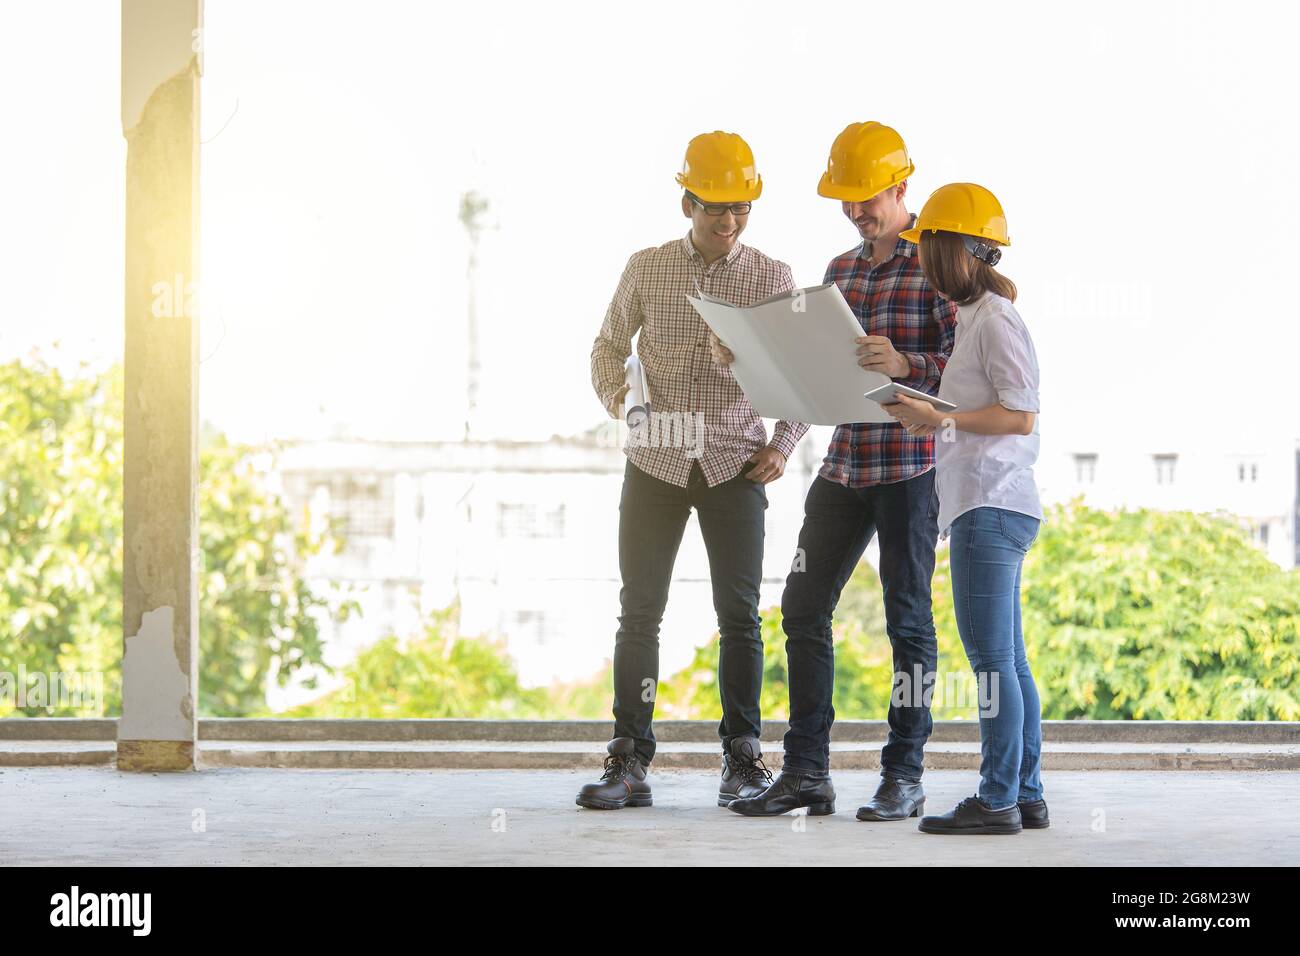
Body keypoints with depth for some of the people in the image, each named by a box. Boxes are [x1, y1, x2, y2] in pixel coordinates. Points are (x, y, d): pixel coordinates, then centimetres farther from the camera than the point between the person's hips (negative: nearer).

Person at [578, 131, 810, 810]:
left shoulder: (772, 279, 2)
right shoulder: (646, 270, 4)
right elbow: (608, 347, 14)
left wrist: (782, 445, -4)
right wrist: (618, 398, -7)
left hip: (735, 466, -1)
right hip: (656, 461, 1)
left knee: (739, 613, -2)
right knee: (639, 611, -1)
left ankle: (742, 759, 7)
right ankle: (629, 763, 2)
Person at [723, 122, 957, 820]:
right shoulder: (841, 269, 16)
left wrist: (905, 364, -27)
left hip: (912, 462, -7)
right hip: (844, 462, 7)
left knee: (908, 617, 0)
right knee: (804, 607, 4)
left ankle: (903, 776, 9)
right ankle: (805, 774, 10)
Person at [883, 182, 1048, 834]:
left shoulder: (995, 319, -11)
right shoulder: (976, 317, 20)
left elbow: (1021, 414, -17)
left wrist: (939, 418, -16)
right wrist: (930, 420, 14)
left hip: (990, 506, -10)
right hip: (990, 504, 10)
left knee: (990, 654, -9)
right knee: (1005, 658, 11)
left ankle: (998, 800, -8)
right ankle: (1024, 795, 14)